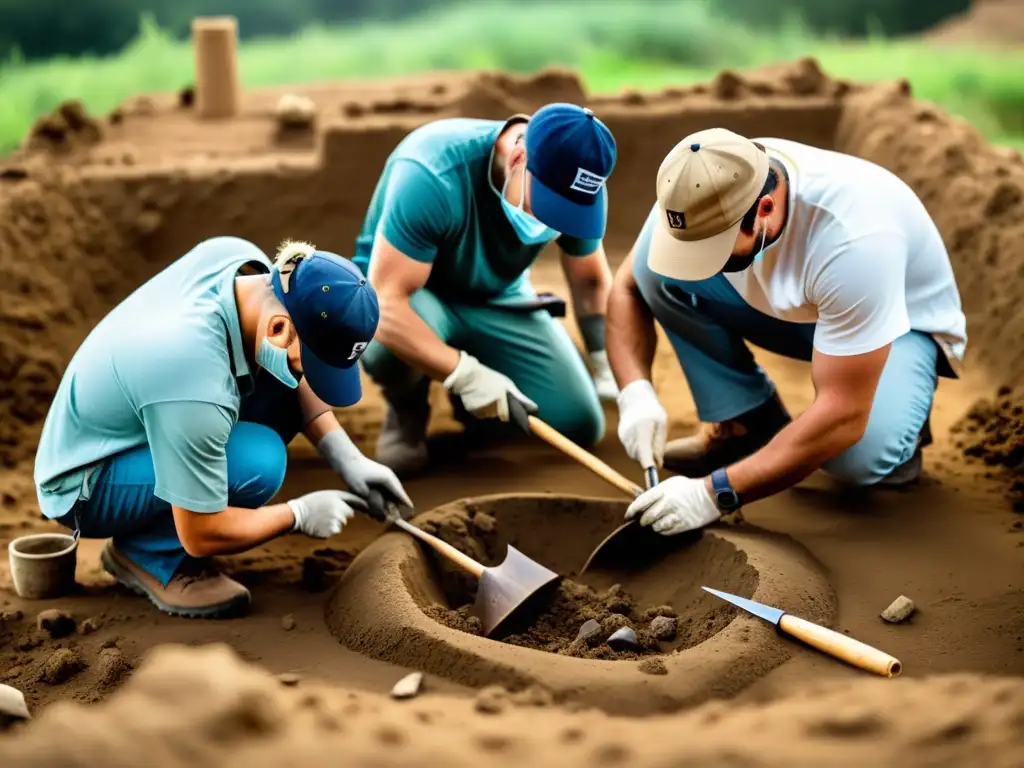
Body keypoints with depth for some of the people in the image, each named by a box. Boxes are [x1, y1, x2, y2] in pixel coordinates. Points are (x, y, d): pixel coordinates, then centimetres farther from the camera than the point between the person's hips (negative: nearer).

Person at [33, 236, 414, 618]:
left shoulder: (238, 256, -17)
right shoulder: (198, 388, -38)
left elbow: (294, 380, 2)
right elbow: (201, 536, -26)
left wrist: (349, 459, -7)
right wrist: (299, 514, -12)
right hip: (84, 487, -8)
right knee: (258, 462, -31)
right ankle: (147, 553, -5)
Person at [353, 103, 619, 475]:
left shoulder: (576, 187, -18)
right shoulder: (432, 175, -36)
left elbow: (591, 281, -2)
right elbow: (385, 305, -36)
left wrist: (613, 371, -12)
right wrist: (466, 375, -40)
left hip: (498, 300, 5)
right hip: (409, 296, -4)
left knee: (579, 425, -7)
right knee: (394, 343, -41)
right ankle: (407, 409, -4)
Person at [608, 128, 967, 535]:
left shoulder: (853, 238, -41)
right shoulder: (703, 194, -25)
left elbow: (843, 415, -38)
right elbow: (629, 289, -10)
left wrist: (716, 492, -41)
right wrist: (636, 394, -28)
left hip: (900, 321, -4)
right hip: (789, 308, 5)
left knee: (862, 459, -36)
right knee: (657, 269, -22)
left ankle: (896, 414, 2)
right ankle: (746, 423, -5)